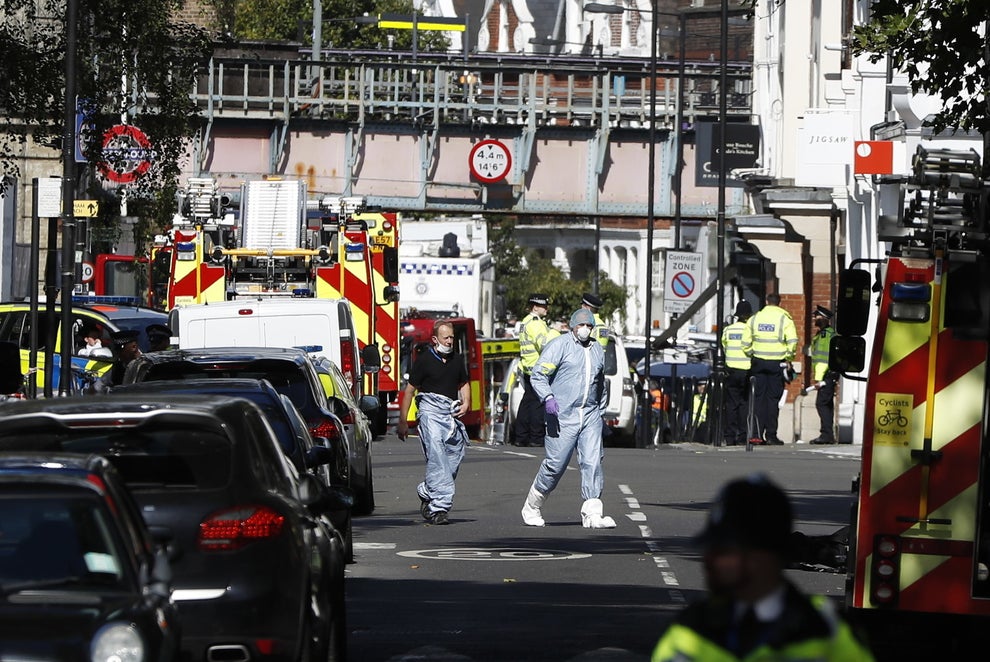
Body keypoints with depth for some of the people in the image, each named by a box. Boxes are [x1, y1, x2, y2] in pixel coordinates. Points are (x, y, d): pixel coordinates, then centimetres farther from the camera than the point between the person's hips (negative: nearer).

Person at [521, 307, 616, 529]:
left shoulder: (598, 350, 18)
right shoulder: (559, 345, -2)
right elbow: (539, 375, -8)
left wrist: (601, 412, 27)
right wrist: (548, 398, -23)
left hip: (590, 415, 5)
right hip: (562, 416, -5)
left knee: (592, 462, -7)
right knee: (555, 464, -3)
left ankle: (592, 514, -11)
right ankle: (532, 509, 15)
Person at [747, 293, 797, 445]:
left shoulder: (755, 318, 7)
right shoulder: (785, 319, -2)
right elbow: (792, 341, -12)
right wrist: (788, 358, -1)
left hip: (758, 362, 2)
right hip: (777, 363, -2)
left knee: (759, 398, 8)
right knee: (773, 398, 1)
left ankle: (758, 433, 2)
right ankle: (770, 435, -1)